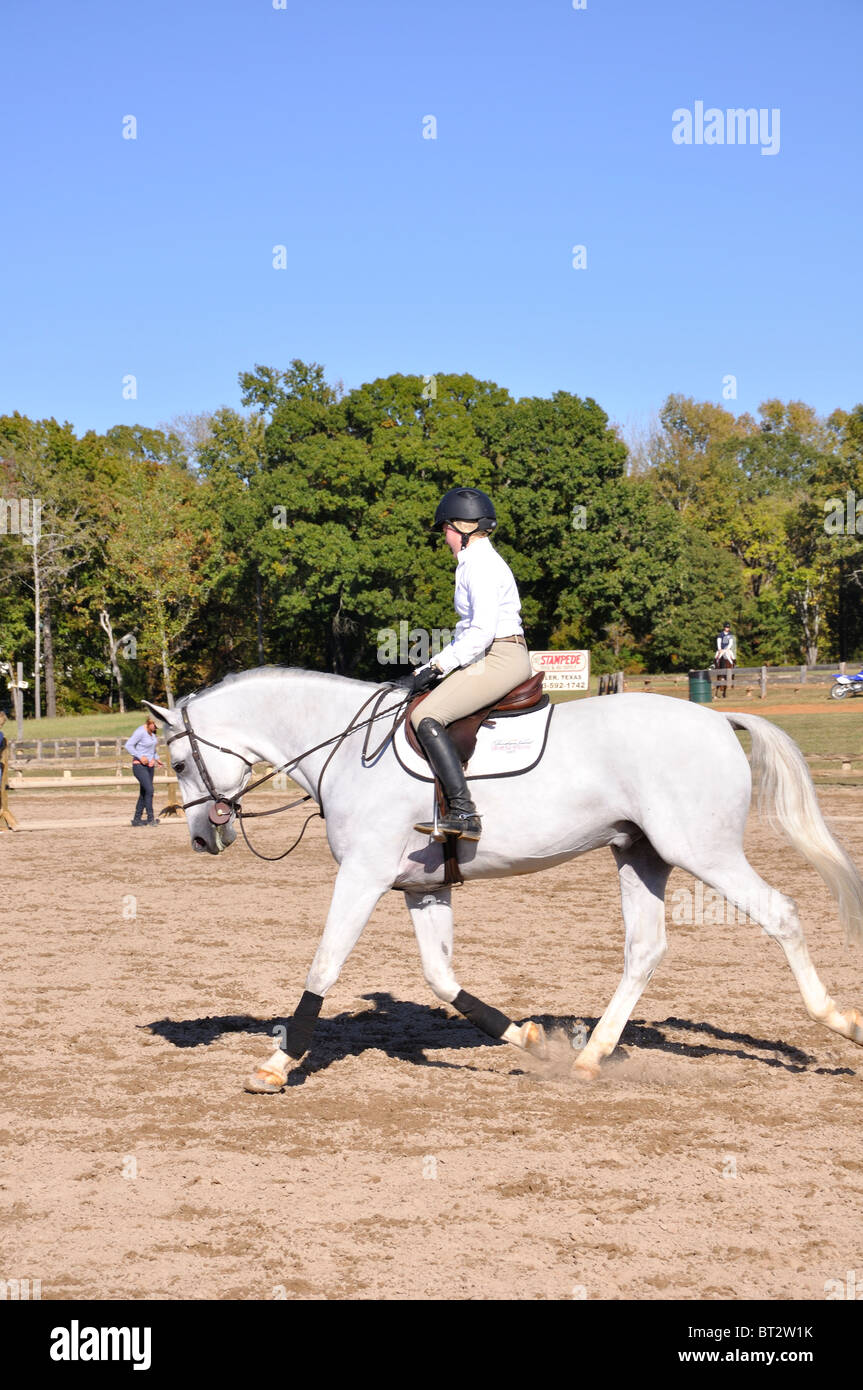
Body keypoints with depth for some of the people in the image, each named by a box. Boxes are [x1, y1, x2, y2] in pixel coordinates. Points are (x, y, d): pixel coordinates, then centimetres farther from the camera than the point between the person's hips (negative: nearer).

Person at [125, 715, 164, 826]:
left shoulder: (152, 732, 8)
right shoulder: (141, 731, -16)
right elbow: (128, 745, -17)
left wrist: (157, 758, 11)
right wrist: (140, 757, -22)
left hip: (150, 765, 8)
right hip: (139, 765, -8)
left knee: (144, 793, 8)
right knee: (149, 790, -17)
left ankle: (136, 819, 13)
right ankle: (150, 818, -13)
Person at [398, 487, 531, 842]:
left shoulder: (481, 564, -12)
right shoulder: (475, 562, 20)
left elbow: (482, 632, -21)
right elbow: (469, 630, 21)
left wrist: (438, 667, -17)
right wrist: (431, 669, 13)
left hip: (501, 660, -11)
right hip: (488, 660, 11)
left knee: (426, 717, -22)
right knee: (416, 691, 17)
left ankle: (463, 812, -29)